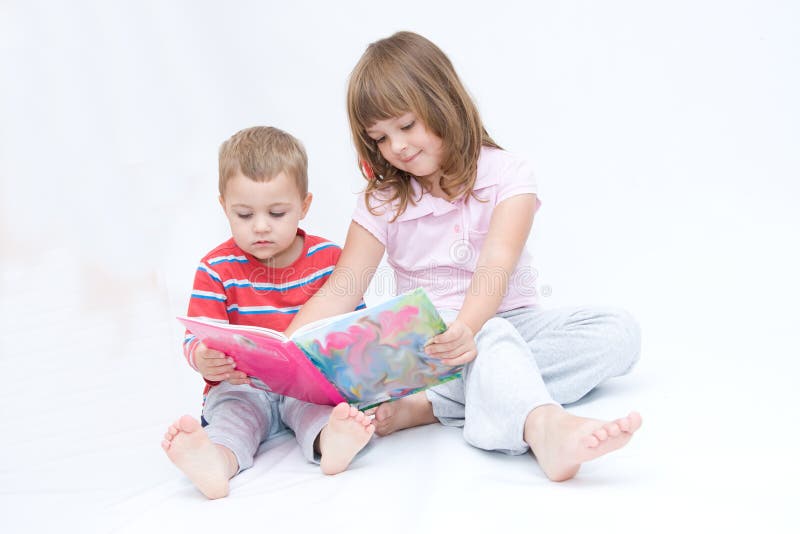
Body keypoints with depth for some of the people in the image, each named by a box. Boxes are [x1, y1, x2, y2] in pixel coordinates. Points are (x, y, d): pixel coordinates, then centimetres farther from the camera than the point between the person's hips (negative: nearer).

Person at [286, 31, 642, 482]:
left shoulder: (507, 175, -5)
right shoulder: (382, 202, 3)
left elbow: (496, 268, -22)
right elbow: (341, 291, -5)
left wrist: (466, 327, -43)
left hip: (509, 319, 2)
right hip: (429, 336, -1)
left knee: (621, 331, -23)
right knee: (495, 339, -34)